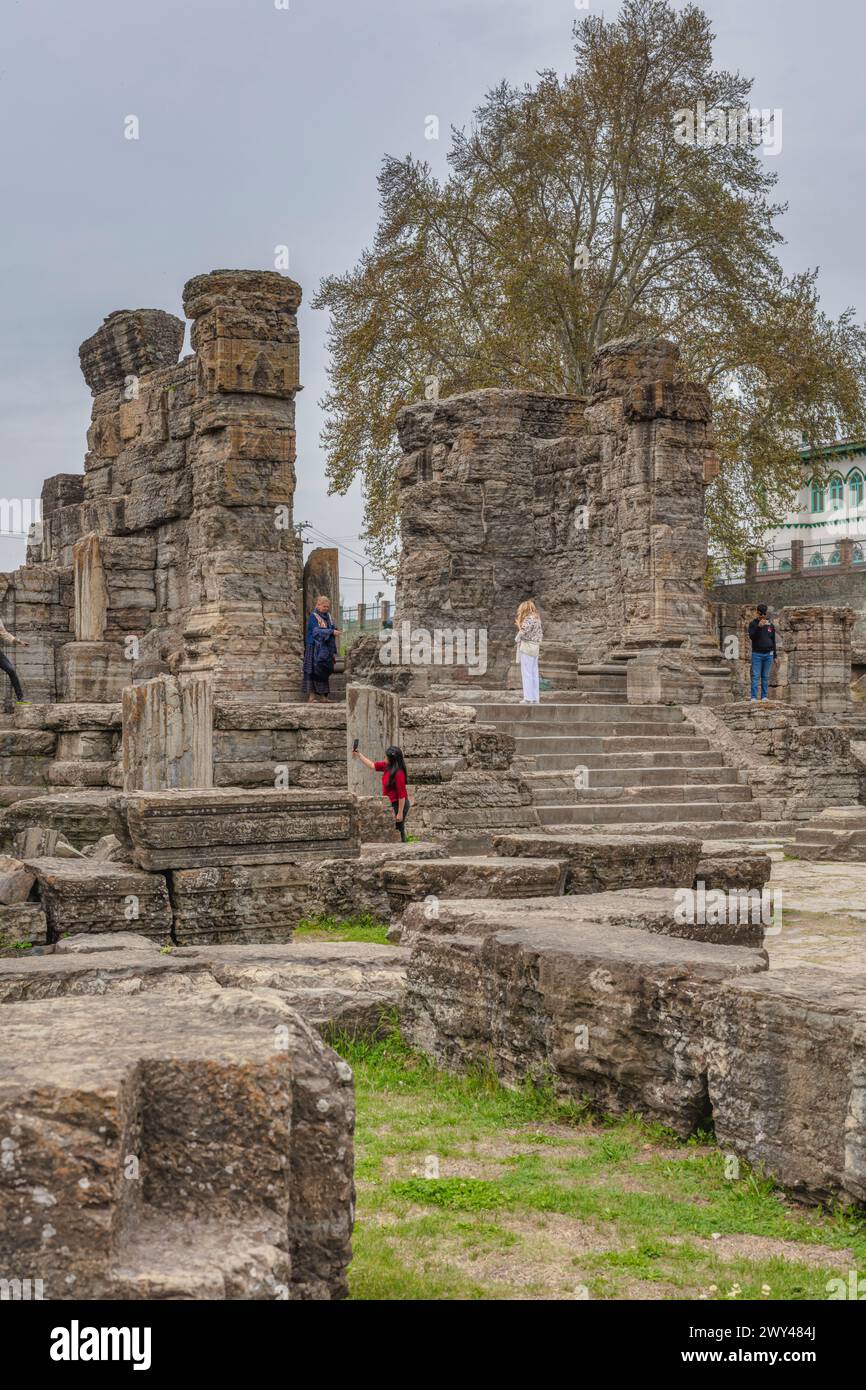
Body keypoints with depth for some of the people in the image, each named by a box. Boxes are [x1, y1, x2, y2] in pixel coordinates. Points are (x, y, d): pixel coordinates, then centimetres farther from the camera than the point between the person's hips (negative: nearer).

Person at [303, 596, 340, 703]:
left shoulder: (328, 617, 14)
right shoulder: (313, 617, -6)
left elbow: (332, 637, 15)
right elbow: (317, 631, -20)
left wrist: (334, 651, 12)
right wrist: (332, 632, -28)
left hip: (326, 649, 7)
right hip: (315, 649, -6)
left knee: (325, 672, 5)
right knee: (314, 671, -7)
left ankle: (323, 696, 8)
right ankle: (311, 696, -5)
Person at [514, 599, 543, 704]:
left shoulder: (528, 619, -13)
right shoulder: (537, 619, 14)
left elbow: (523, 632, -16)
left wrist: (518, 624, 3)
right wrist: (520, 626, 18)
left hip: (527, 647, -9)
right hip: (535, 648, 9)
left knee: (526, 673, -6)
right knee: (534, 673, 10)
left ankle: (528, 698, -8)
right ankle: (535, 698, 11)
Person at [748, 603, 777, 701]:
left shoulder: (770, 625, 10)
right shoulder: (753, 624, 2)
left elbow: (773, 641, 15)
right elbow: (752, 636, -13)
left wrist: (775, 656, 13)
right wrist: (759, 627, -26)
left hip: (768, 654, 3)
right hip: (757, 654, -3)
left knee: (766, 677, 4)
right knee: (755, 676, -6)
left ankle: (764, 697, 7)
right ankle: (753, 697, -8)